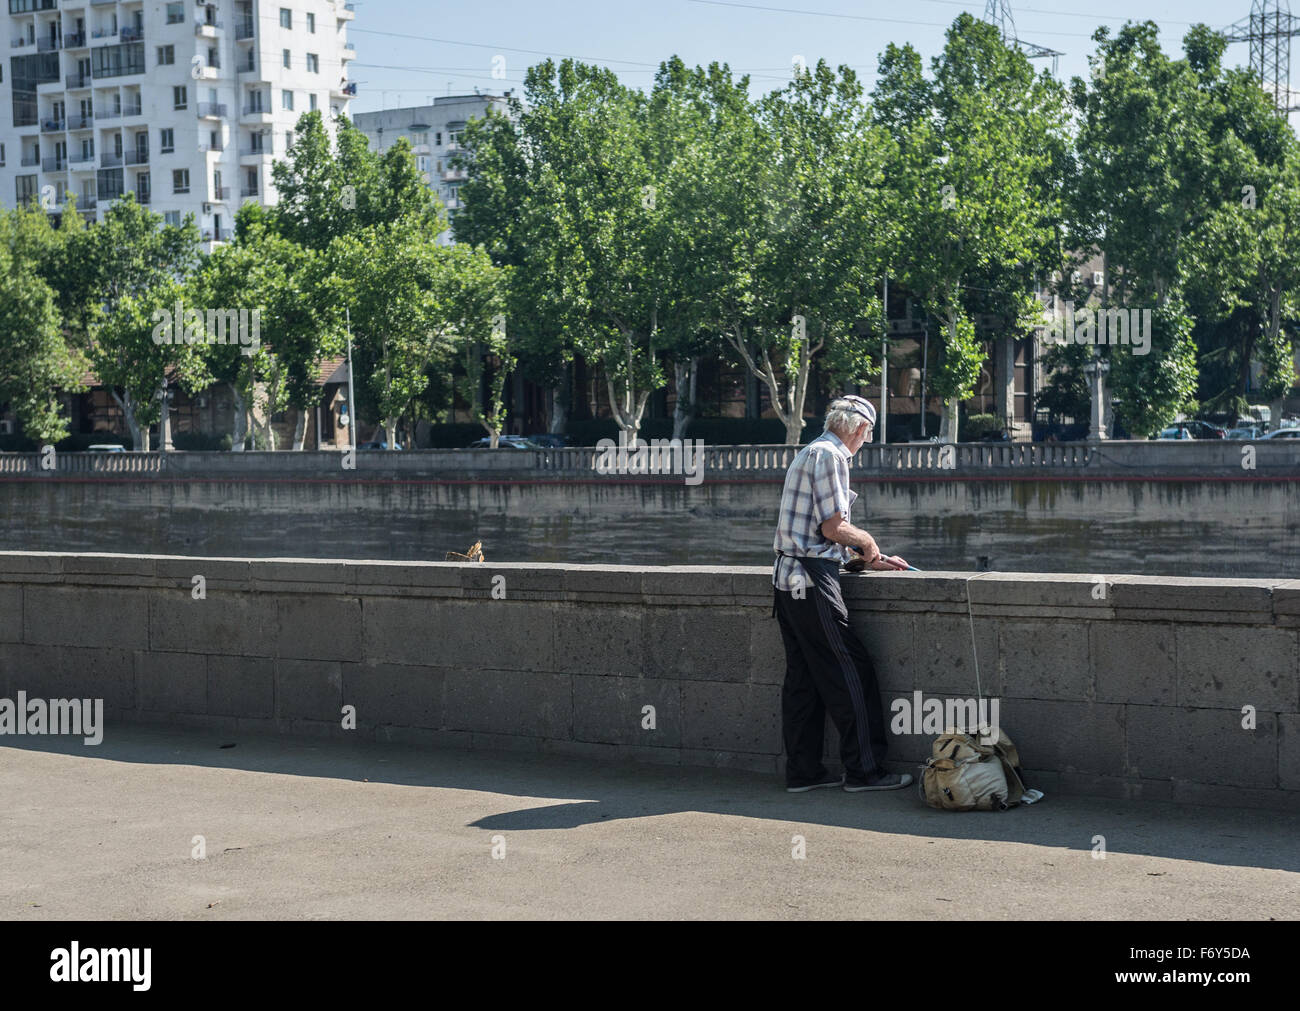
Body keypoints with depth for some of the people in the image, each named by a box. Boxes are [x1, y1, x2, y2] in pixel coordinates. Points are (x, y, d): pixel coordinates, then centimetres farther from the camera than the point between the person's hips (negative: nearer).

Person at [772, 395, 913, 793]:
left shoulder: (810, 453, 22)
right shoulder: (830, 455, -10)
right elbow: (833, 527, -16)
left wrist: (872, 560, 23)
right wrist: (867, 542, 3)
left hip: (789, 580, 10)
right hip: (813, 580, -10)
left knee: (803, 678, 11)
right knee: (851, 671, -5)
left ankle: (803, 771, 13)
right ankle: (863, 770, -2)